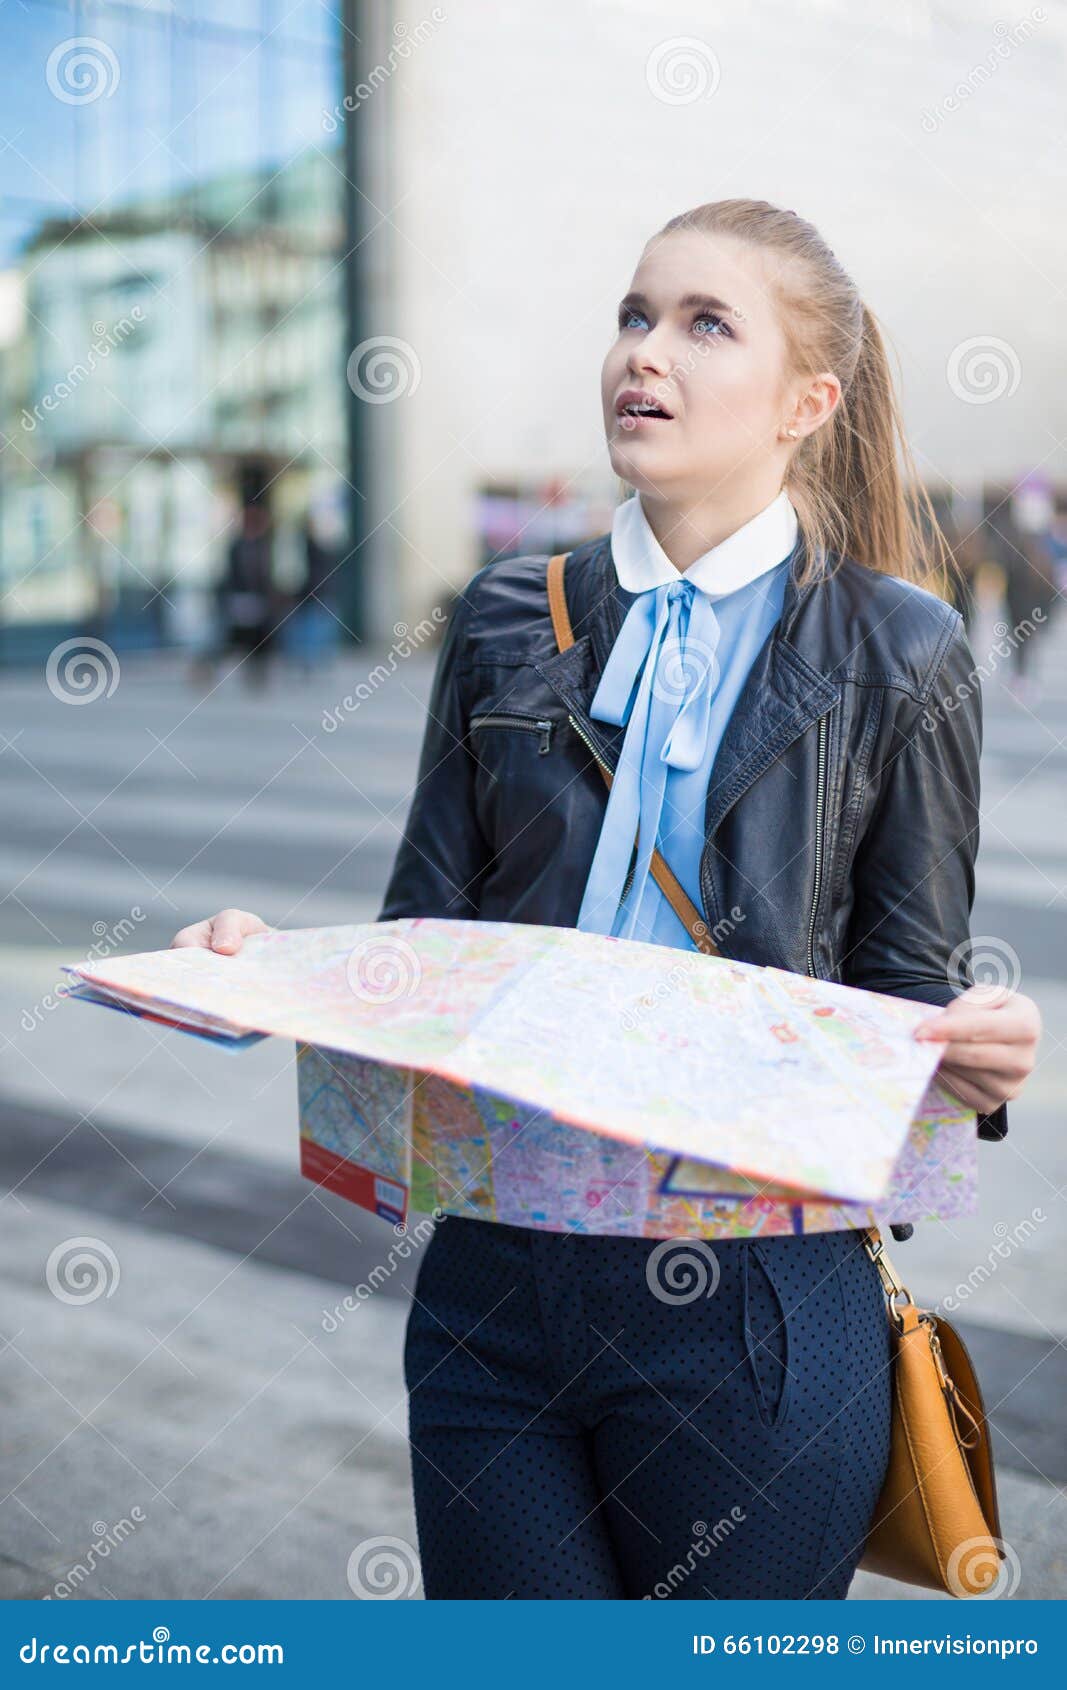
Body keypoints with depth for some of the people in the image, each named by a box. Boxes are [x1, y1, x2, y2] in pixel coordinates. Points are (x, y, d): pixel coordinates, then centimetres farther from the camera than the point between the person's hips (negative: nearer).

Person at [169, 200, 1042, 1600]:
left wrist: (978, 1057, -20)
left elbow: (909, 1003, 2)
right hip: (493, 1273, 3)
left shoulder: (900, 655, -1)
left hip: (751, 1309, -3)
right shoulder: (509, 622, 7)